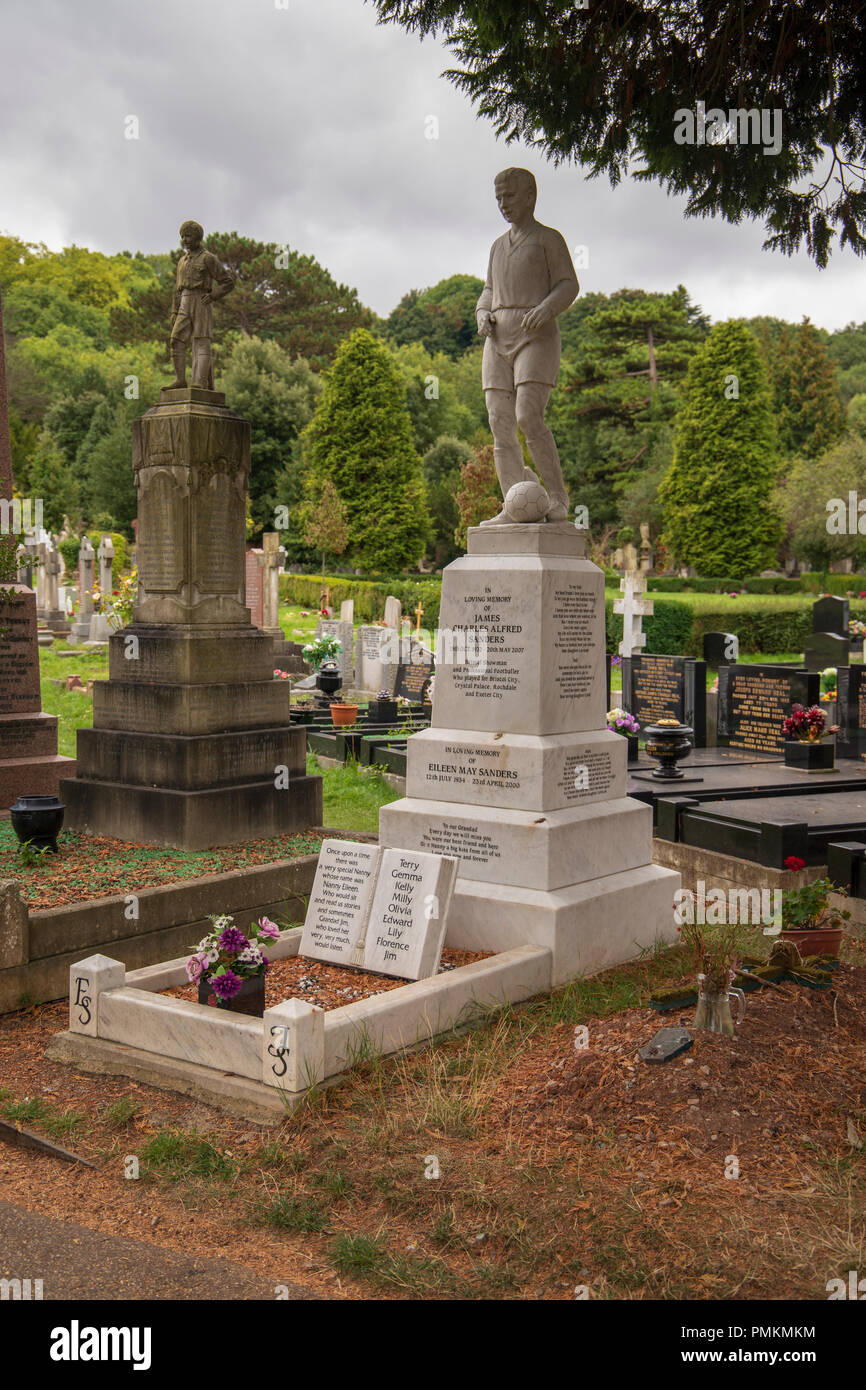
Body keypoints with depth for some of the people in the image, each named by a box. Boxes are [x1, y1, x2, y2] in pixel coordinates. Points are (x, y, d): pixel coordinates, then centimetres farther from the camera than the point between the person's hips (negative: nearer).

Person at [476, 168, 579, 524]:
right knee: (500, 424, -5)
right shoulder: (499, 246, 24)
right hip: (498, 340, 6)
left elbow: (568, 285, -1)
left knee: (528, 418, -22)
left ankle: (558, 498, -13)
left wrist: (545, 308, -21)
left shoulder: (549, 238, 6)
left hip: (536, 338, -6)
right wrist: (482, 314, 5)